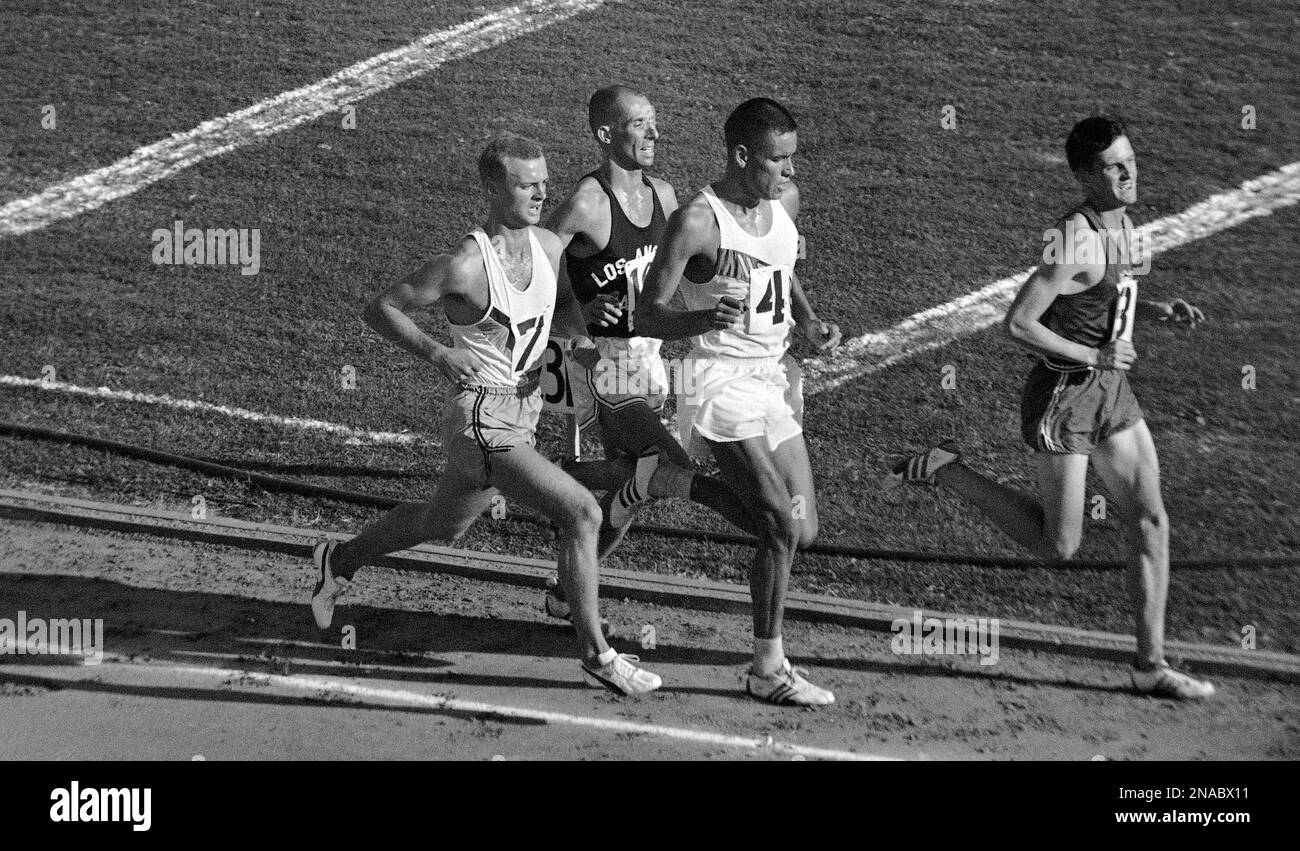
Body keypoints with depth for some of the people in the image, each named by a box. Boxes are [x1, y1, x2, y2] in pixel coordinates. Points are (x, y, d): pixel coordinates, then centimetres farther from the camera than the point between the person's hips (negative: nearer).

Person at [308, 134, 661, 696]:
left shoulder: (549, 246, 0)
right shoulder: (464, 266, -20)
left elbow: (562, 304, 21)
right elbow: (379, 310, -10)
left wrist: (580, 338, 0)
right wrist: (435, 353, -24)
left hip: (522, 412, 9)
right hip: (481, 421, -8)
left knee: (441, 526, 27)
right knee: (582, 513, -19)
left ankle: (339, 560, 51)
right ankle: (596, 653, -7)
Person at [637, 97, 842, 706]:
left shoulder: (785, 201, 6)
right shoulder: (696, 222, -16)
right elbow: (647, 317, -14)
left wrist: (810, 323, 8)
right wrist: (704, 318, -33)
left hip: (773, 380, 8)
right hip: (722, 384, -8)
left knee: (804, 531, 7)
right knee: (782, 526, -16)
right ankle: (767, 670, -3)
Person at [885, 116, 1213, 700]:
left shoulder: (1122, 224, 7)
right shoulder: (1073, 242, -22)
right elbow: (1017, 324, -24)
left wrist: (1157, 310, 8)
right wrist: (1094, 357, -20)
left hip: (1111, 391, 9)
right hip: (1064, 394, -9)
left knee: (1151, 522, 6)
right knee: (1058, 546, 1)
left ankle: (1151, 665, 14)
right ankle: (944, 470, 13)